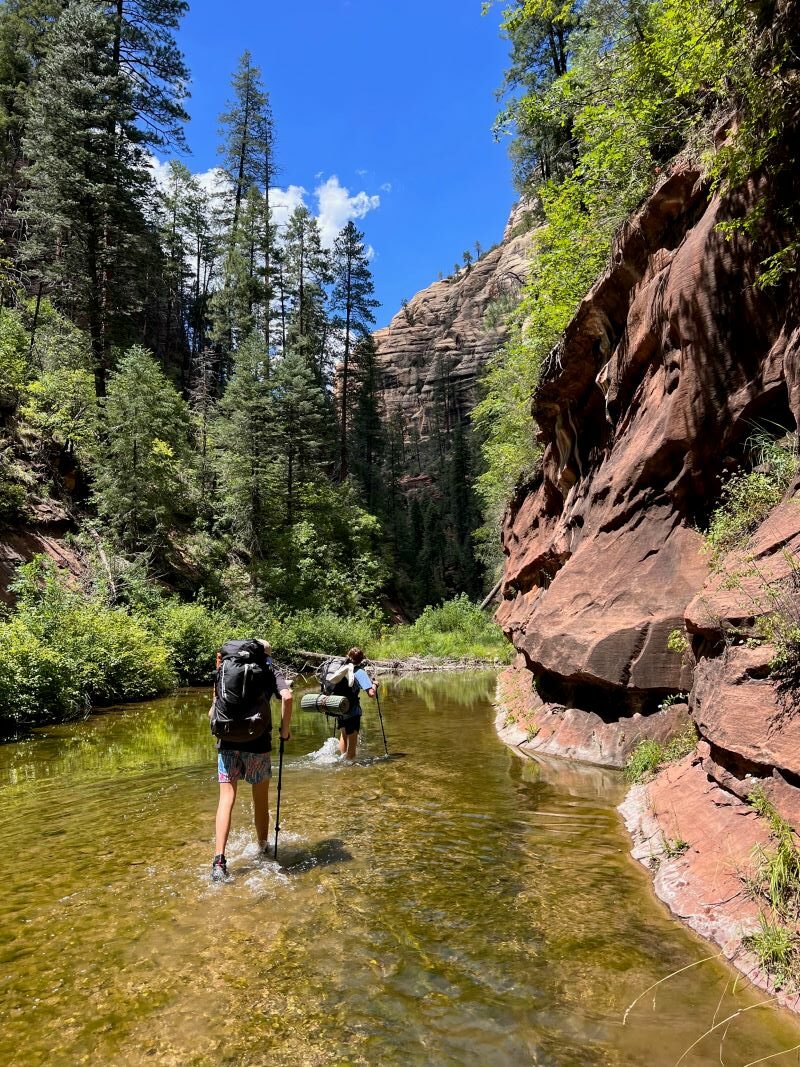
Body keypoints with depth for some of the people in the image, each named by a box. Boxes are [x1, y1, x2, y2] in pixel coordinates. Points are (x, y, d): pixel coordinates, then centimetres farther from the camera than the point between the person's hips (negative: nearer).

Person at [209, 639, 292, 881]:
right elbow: (287, 696, -12)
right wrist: (285, 729, -2)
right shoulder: (270, 671, 6)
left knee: (226, 798, 0)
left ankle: (219, 859, -12)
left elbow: (214, 711, 12)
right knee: (261, 800, 14)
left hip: (228, 741, 2)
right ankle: (263, 850, 30)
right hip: (258, 741, -1)